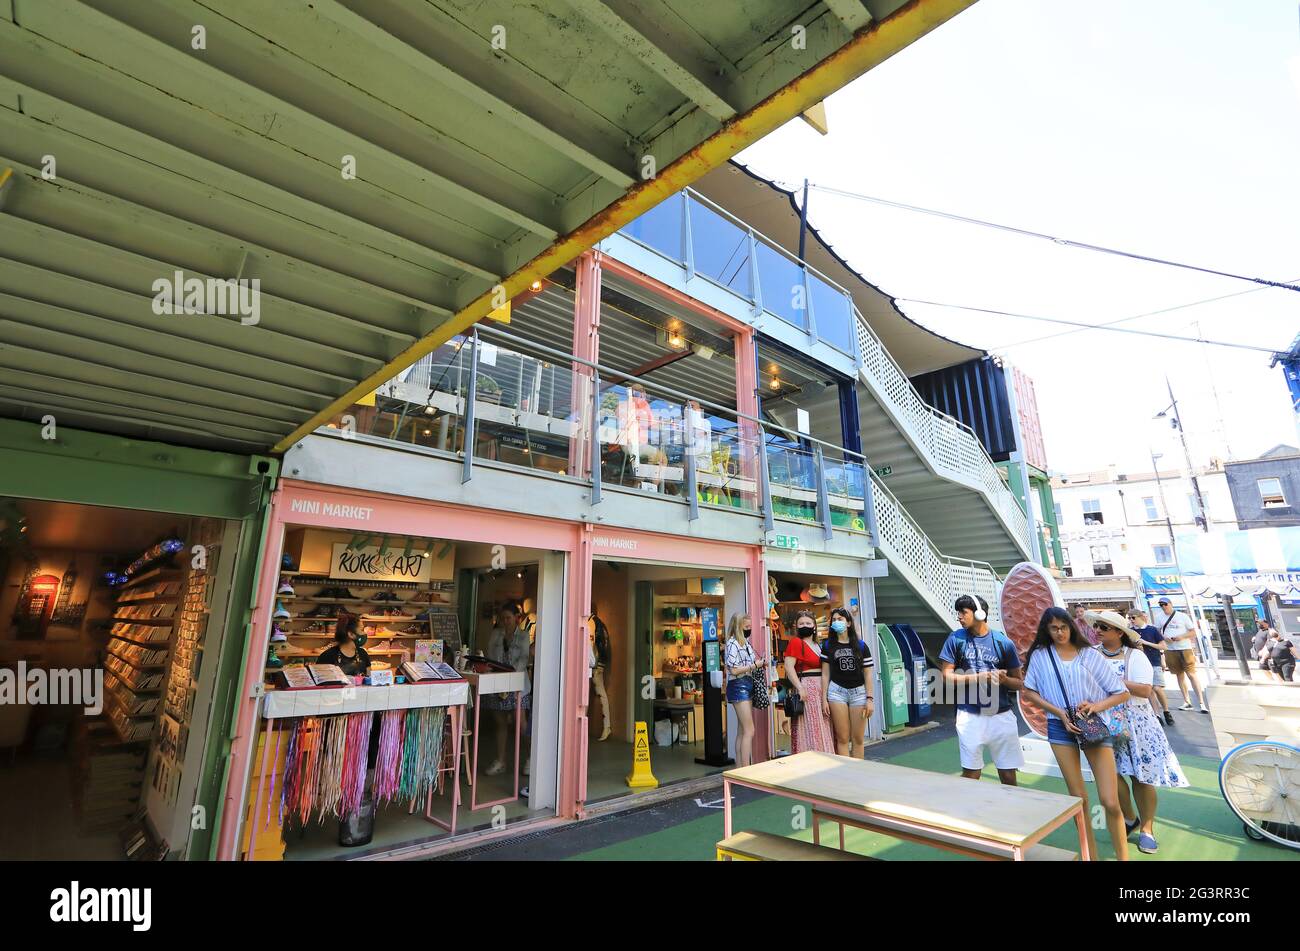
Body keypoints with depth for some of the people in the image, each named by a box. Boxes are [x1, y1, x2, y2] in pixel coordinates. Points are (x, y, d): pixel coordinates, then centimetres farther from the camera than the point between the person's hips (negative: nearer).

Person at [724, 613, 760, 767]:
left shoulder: (746, 643, 13)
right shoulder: (732, 644, -13)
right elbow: (734, 670, -19)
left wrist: (759, 664, 6)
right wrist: (755, 665, -14)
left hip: (748, 685, 9)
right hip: (738, 686, -9)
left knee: (742, 731, 11)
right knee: (749, 731, -9)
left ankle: (740, 768, 18)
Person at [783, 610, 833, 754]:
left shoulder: (816, 644, 16)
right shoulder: (795, 642, -8)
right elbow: (789, 667, -16)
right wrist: (799, 687, -23)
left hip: (820, 688, 8)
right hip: (806, 687, -8)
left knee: (822, 728, 12)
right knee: (809, 728, -5)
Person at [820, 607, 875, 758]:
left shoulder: (860, 645, 6)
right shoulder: (828, 646, 5)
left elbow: (867, 674, 5)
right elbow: (825, 674, 4)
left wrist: (870, 699, -2)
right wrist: (824, 699, -1)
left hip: (858, 691, 1)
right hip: (837, 691, -1)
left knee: (858, 739, 5)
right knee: (842, 739, 0)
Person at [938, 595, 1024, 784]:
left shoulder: (1003, 642, 0)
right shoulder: (956, 639, -1)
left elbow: (1019, 683, 7)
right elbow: (947, 676, -3)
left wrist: (1003, 679, -15)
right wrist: (979, 677, -14)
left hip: (1001, 716, 1)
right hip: (970, 717, -1)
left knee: (1008, 775, 8)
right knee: (970, 773, 7)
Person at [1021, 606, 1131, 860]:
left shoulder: (1090, 655, 1)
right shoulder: (1040, 655, 2)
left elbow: (1122, 693, 3)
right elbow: (1029, 692, 4)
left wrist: (1096, 706, -14)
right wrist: (1059, 713, -8)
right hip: (1060, 727, 1)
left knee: (1110, 802, -5)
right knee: (1079, 799, 9)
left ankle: (1123, 856, 15)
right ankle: (1090, 855, 24)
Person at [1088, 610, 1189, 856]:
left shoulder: (1134, 656, -8)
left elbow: (1145, 690, -16)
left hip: (1135, 722, -2)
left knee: (1142, 775, 5)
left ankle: (1146, 828, 23)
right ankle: (1130, 819, 22)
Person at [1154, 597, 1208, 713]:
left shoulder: (1183, 616, 0)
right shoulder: (1159, 619, 7)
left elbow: (1193, 632, 0)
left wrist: (1182, 636, -17)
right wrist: (1164, 638, -8)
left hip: (1185, 649, -3)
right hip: (1170, 650, 3)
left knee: (1192, 675, -7)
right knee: (1180, 675, 10)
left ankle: (1202, 703, -3)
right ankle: (1187, 702, 17)